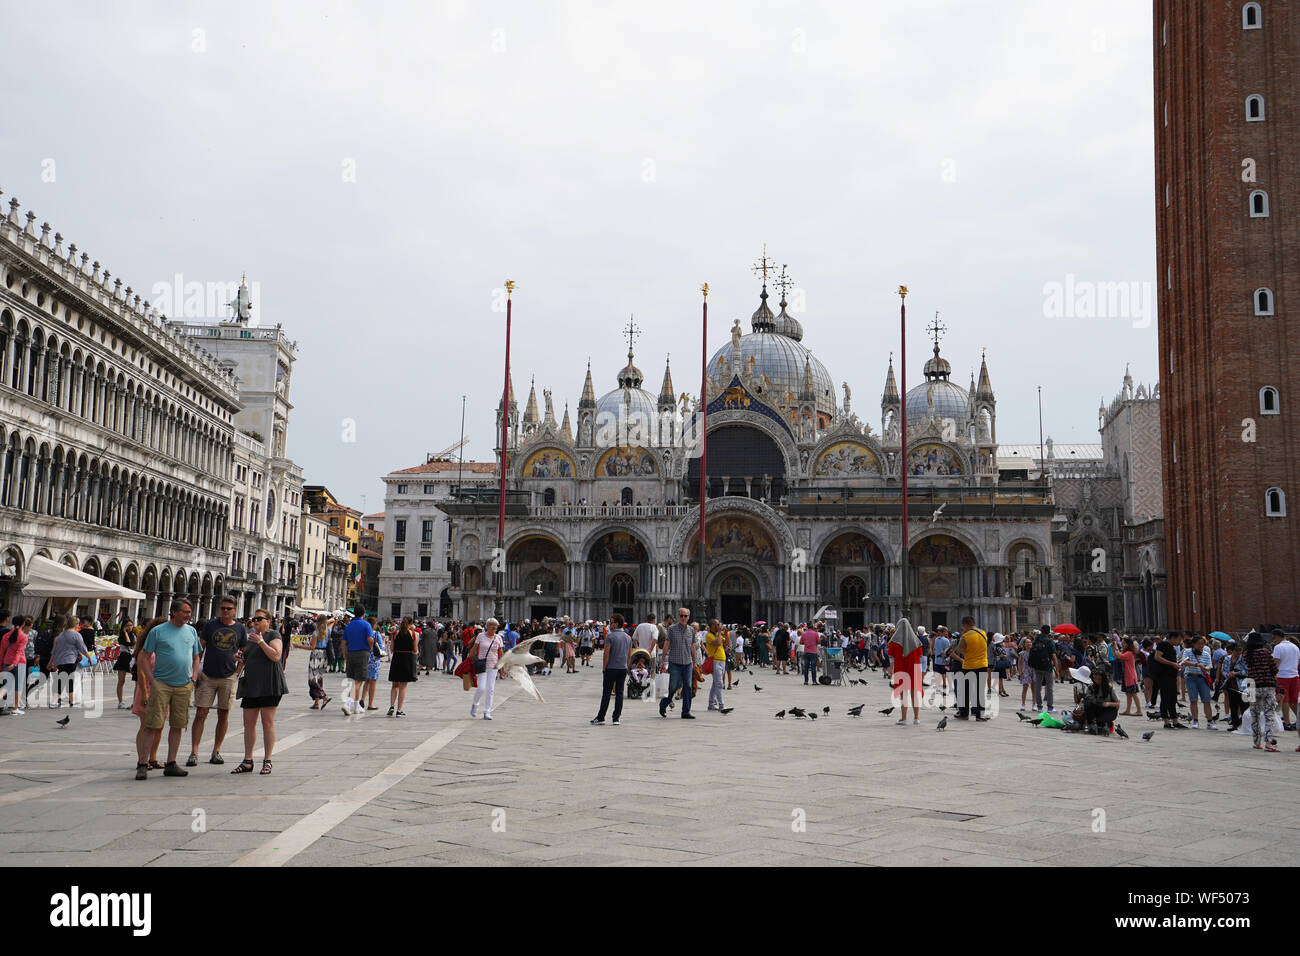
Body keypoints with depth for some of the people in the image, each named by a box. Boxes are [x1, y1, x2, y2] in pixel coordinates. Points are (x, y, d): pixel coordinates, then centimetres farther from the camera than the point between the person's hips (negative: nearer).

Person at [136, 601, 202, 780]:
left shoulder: (191, 632, 12)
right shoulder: (158, 631, -2)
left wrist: (193, 679, 8)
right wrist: (152, 681, -8)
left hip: (184, 686, 4)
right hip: (161, 684, -4)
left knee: (178, 725, 7)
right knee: (153, 725, -7)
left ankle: (171, 764, 15)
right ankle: (142, 764, -1)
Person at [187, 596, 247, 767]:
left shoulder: (240, 629, 6)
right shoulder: (210, 625, 4)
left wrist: (237, 672, 1)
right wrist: (195, 671, -1)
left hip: (228, 677, 1)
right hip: (207, 676, -1)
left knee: (223, 715, 5)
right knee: (201, 714, -4)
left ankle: (216, 751, 14)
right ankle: (194, 753, -2)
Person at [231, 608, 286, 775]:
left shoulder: (273, 635, -3)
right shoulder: (251, 638, 19)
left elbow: (276, 656, -17)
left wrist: (261, 642, -18)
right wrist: (241, 659, 6)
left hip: (269, 685, -7)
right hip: (251, 685, 7)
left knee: (267, 722, -4)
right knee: (248, 723, 6)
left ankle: (267, 761, 1)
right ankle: (247, 761, 12)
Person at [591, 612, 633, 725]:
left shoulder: (610, 636, -10)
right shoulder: (628, 637, 8)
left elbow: (606, 654, -12)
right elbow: (629, 655, 11)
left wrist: (604, 668, -4)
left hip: (611, 668, -5)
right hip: (623, 669, 5)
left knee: (606, 693, 0)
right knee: (619, 693, 6)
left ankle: (601, 717, 4)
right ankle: (616, 719, 6)